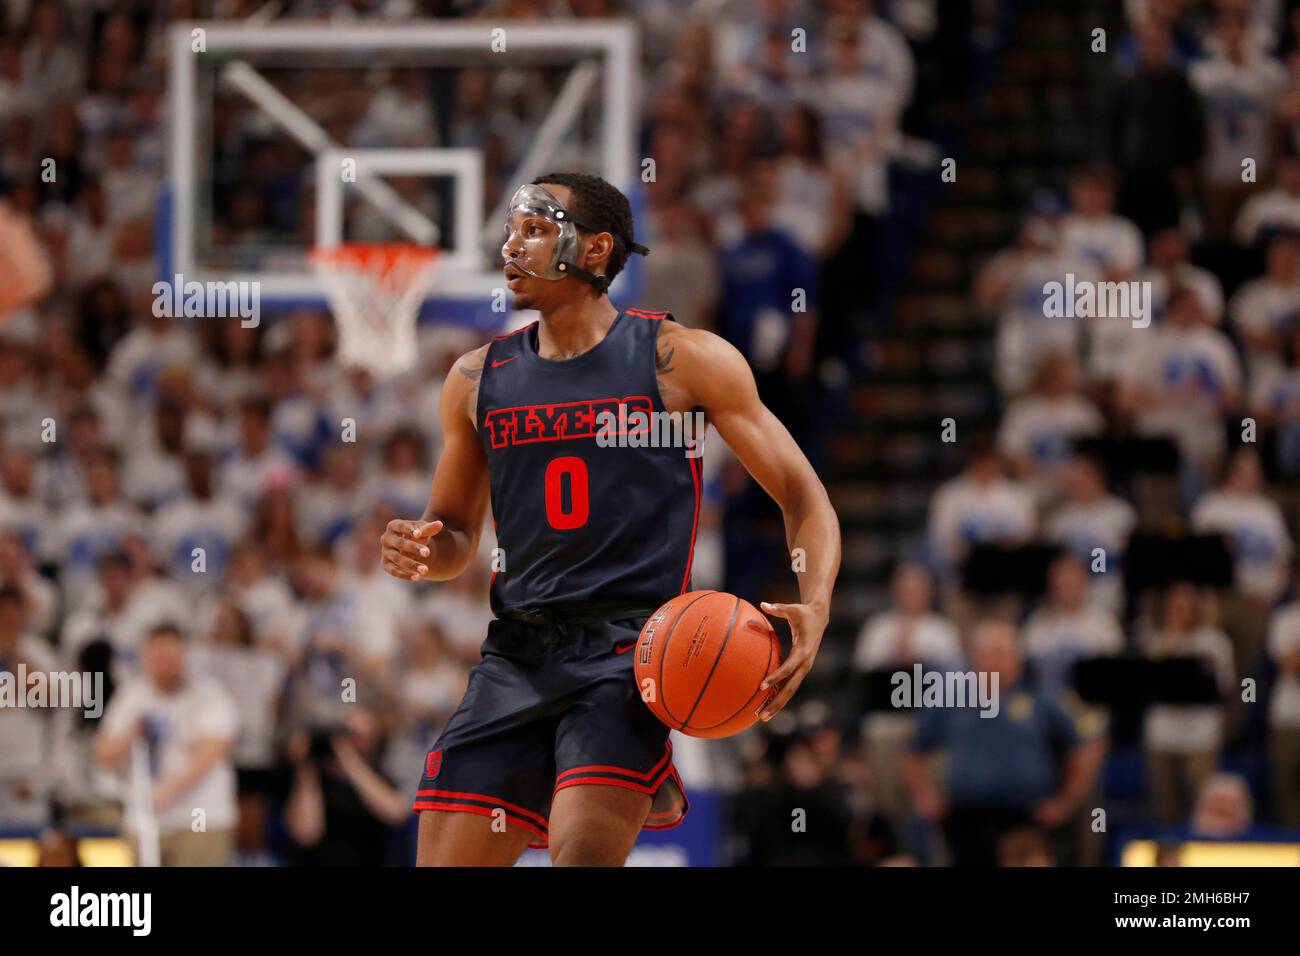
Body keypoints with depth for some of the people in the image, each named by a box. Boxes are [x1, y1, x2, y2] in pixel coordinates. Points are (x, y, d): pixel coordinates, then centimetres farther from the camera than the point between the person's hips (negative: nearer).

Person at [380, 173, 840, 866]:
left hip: (634, 646, -5)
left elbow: (803, 498, 2)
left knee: (582, 852, -25)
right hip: (516, 653, 5)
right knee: (445, 863, -2)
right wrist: (421, 553, -2)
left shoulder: (681, 359, 1)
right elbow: (456, 534, 23)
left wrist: (814, 610, -15)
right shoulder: (478, 379, 12)